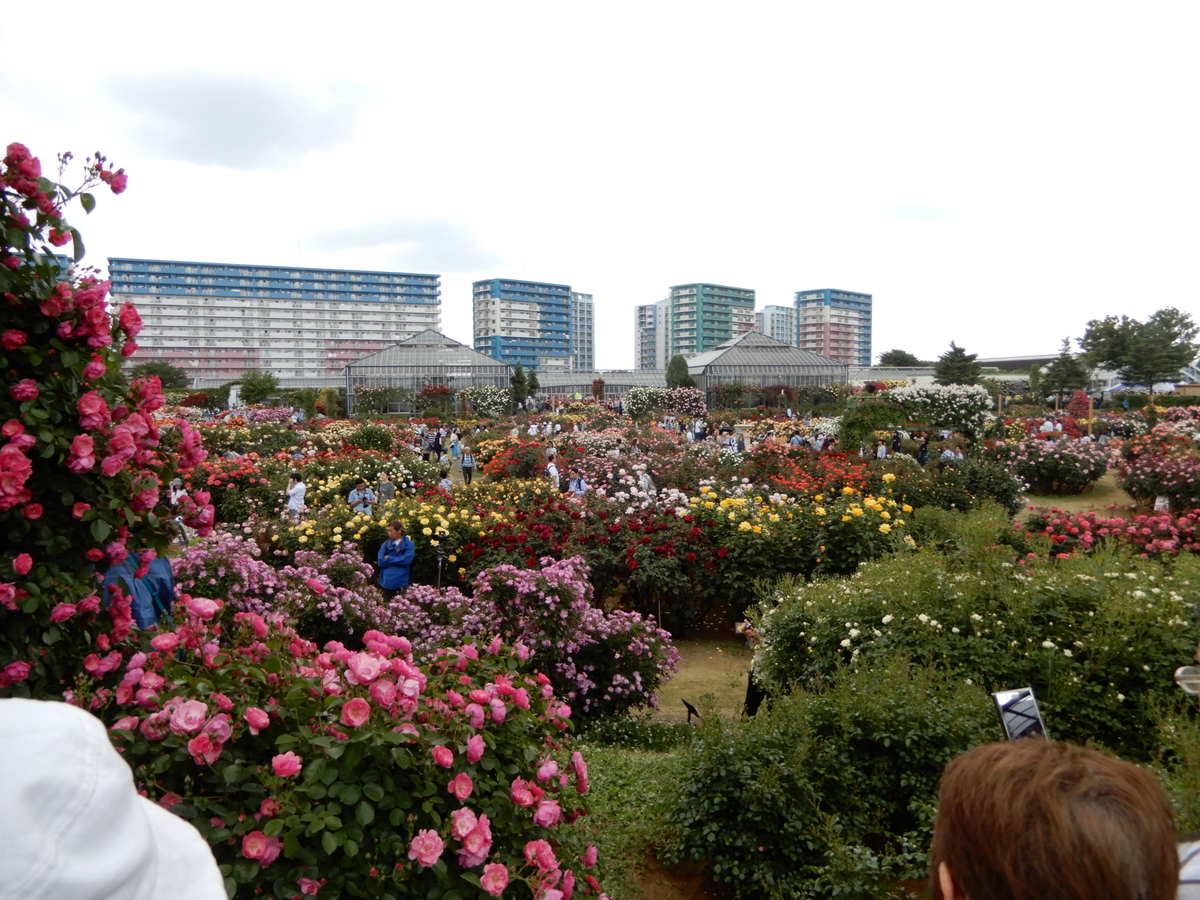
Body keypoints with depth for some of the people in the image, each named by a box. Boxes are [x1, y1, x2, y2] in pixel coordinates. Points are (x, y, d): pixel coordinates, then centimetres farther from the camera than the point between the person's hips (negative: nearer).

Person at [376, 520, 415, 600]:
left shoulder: (409, 544, 0)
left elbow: (407, 560, -14)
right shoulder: (386, 544, 7)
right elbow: (380, 561, -5)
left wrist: (389, 559, -6)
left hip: (401, 582, -2)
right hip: (386, 581, 2)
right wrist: (399, 560, -9)